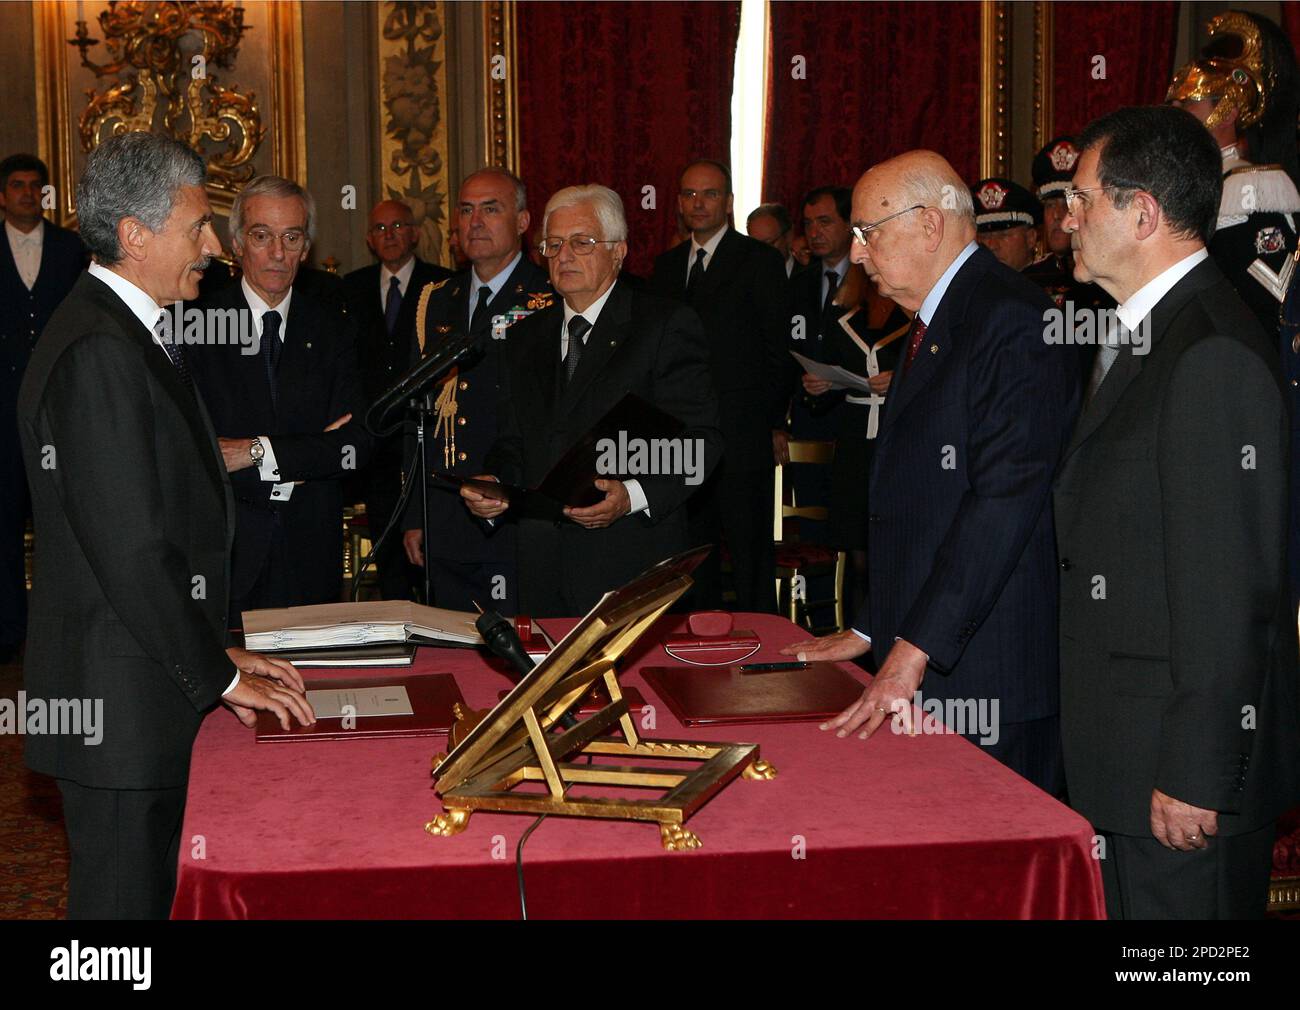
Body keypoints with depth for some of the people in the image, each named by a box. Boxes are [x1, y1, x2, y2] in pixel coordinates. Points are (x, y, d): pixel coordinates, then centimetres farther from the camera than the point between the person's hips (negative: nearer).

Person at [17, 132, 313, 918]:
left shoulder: (132, 334, 13)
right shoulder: (98, 352, -19)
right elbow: (130, 550, -22)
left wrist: (220, 650, 12)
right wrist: (222, 676, -13)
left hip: (154, 676, 10)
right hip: (121, 697, -10)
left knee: (150, 889, 18)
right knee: (127, 896, 1)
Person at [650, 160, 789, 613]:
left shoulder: (760, 260, -1)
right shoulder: (666, 265, 14)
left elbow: (777, 349, -2)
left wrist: (772, 421, -5)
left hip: (741, 435, -5)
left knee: (750, 550, -1)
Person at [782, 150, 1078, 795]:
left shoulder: (1011, 320, -13)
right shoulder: (929, 324, 19)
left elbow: (1006, 498, -21)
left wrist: (914, 652, -22)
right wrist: (869, 631, 15)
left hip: (988, 673, -9)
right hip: (916, 668, 9)